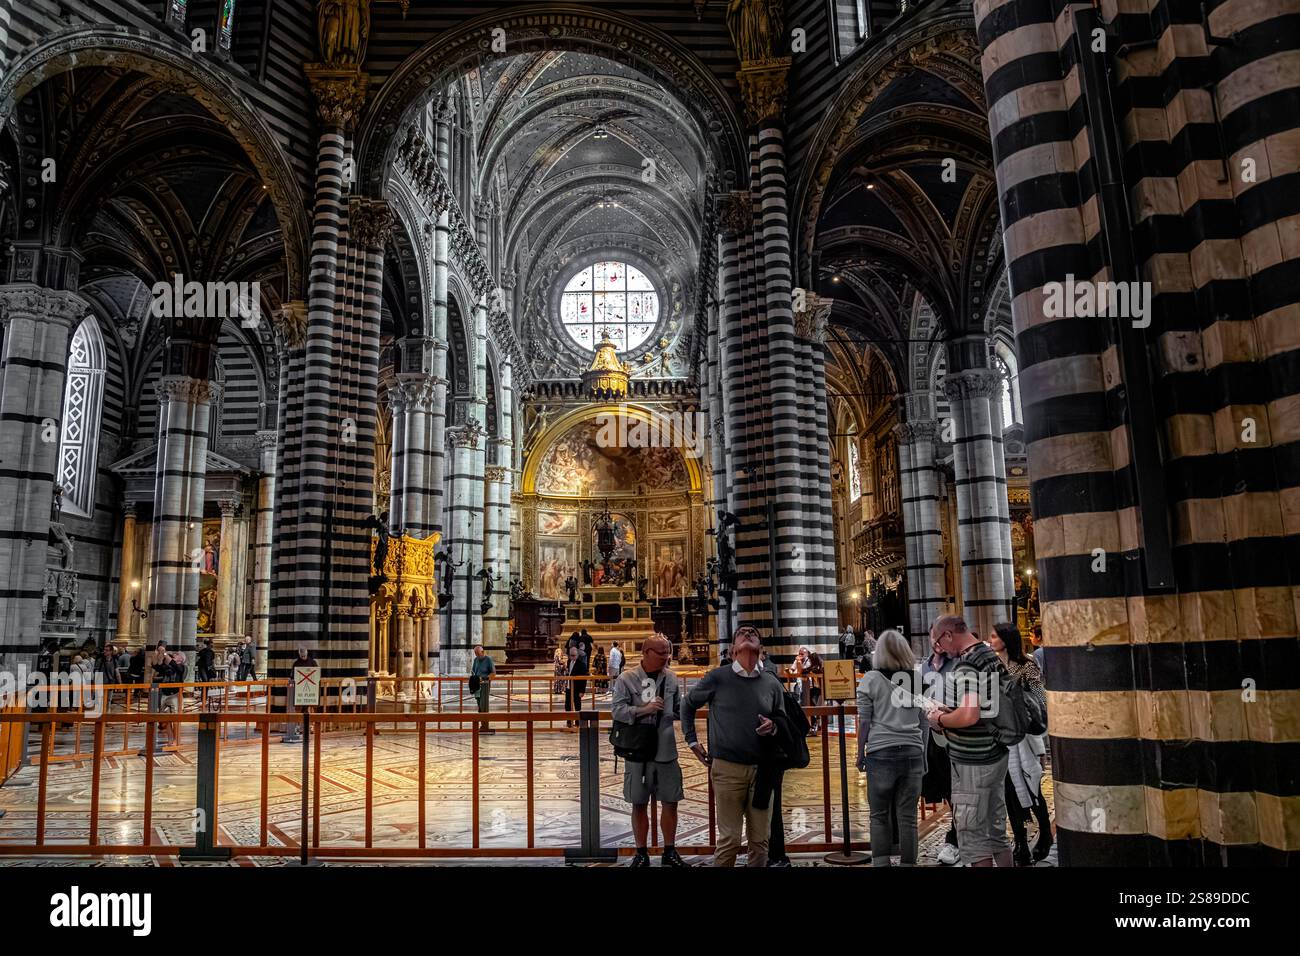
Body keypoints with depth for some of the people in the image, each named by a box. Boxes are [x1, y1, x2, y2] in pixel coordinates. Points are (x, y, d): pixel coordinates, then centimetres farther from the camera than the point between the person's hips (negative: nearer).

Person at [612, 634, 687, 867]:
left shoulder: (671, 678, 4)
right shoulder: (626, 679, -6)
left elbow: (679, 709, 13)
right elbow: (617, 710, -12)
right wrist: (643, 710, -22)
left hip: (666, 750, 3)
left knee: (670, 802, 8)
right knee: (639, 804, 9)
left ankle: (670, 852, 23)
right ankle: (641, 853, 23)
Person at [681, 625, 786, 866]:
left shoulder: (772, 683, 6)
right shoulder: (717, 678, -2)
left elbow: (782, 720, 16)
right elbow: (687, 705, 11)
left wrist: (773, 727, -6)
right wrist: (692, 741, 9)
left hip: (762, 769, 3)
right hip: (727, 767, -3)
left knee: (760, 840, 9)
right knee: (729, 840, 1)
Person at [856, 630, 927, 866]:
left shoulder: (871, 678, -1)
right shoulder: (918, 678, 8)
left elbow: (864, 722, -1)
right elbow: (924, 722, 13)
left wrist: (860, 753, 8)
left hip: (881, 752, -3)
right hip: (912, 752, 3)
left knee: (879, 815, 7)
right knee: (907, 817, 7)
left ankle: (881, 863, 4)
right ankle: (908, 863, 10)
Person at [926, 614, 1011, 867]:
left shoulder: (966, 665, -21)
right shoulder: (993, 656, 9)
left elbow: (969, 716, -32)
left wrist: (940, 719, -14)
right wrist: (950, 711, 12)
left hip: (972, 763, -9)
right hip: (997, 754, 9)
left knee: (972, 837, 0)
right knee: (996, 830, 18)